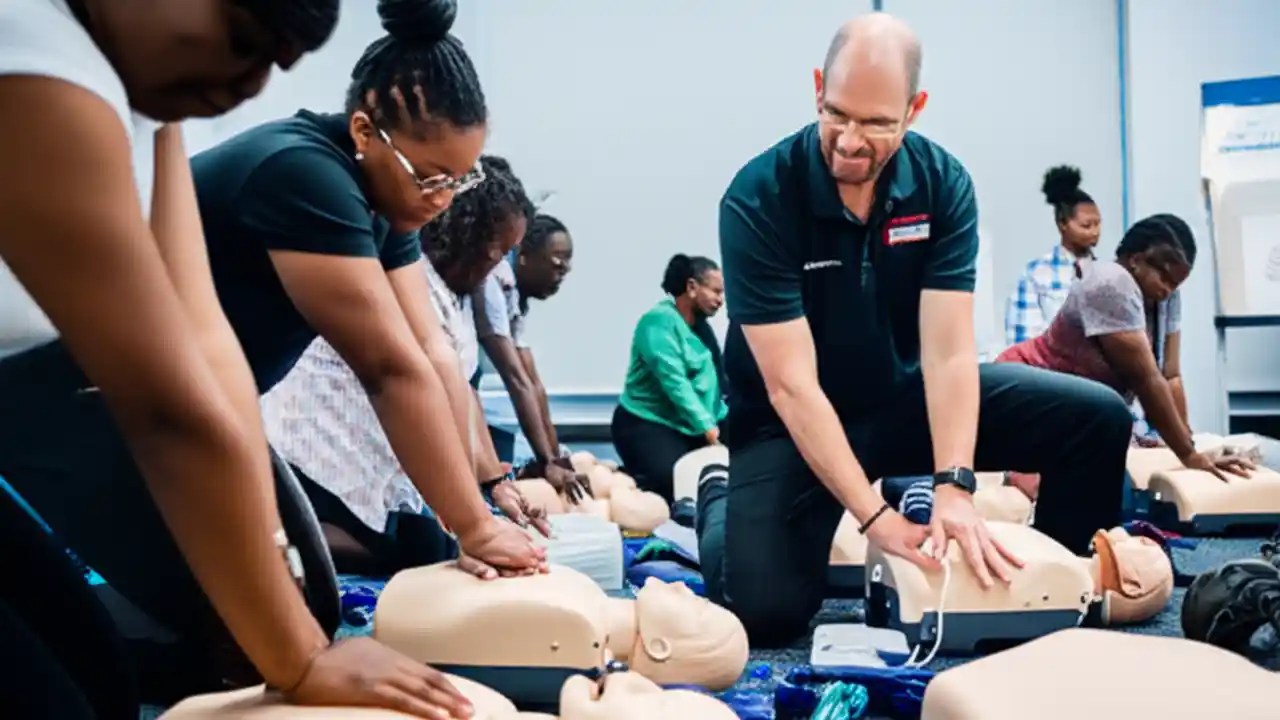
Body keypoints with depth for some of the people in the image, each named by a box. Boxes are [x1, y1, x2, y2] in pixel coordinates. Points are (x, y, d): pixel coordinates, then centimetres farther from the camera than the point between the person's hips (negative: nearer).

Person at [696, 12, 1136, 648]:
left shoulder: (943, 184, -13)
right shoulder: (758, 198, -24)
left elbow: (949, 351, -19)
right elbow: (792, 383, -26)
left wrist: (953, 489, -33)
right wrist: (875, 517, -32)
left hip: (906, 397, 4)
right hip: (792, 424, -3)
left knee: (1096, 417, -11)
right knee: (766, 610, -22)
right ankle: (720, 505, 14)